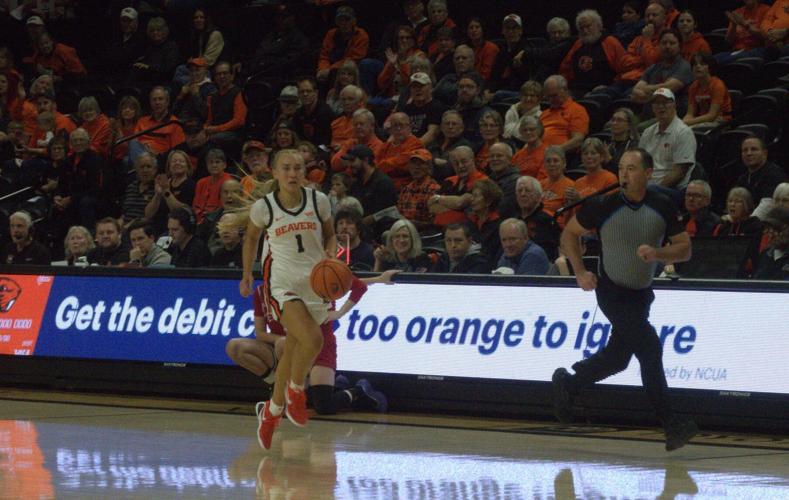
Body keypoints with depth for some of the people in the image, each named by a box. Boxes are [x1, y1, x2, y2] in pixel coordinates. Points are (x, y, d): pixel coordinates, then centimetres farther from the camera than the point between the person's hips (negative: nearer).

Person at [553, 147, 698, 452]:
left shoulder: (663, 208, -4)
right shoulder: (604, 206, -11)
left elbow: (685, 249, -4)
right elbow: (570, 233, 3)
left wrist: (657, 253, -23)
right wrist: (580, 272, -7)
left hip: (641, 293, 5)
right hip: (612, 290, -5)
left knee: (618, 356, 13)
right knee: (650, 349, -15)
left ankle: (569, 385, 35)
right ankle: (671, 425, -10)